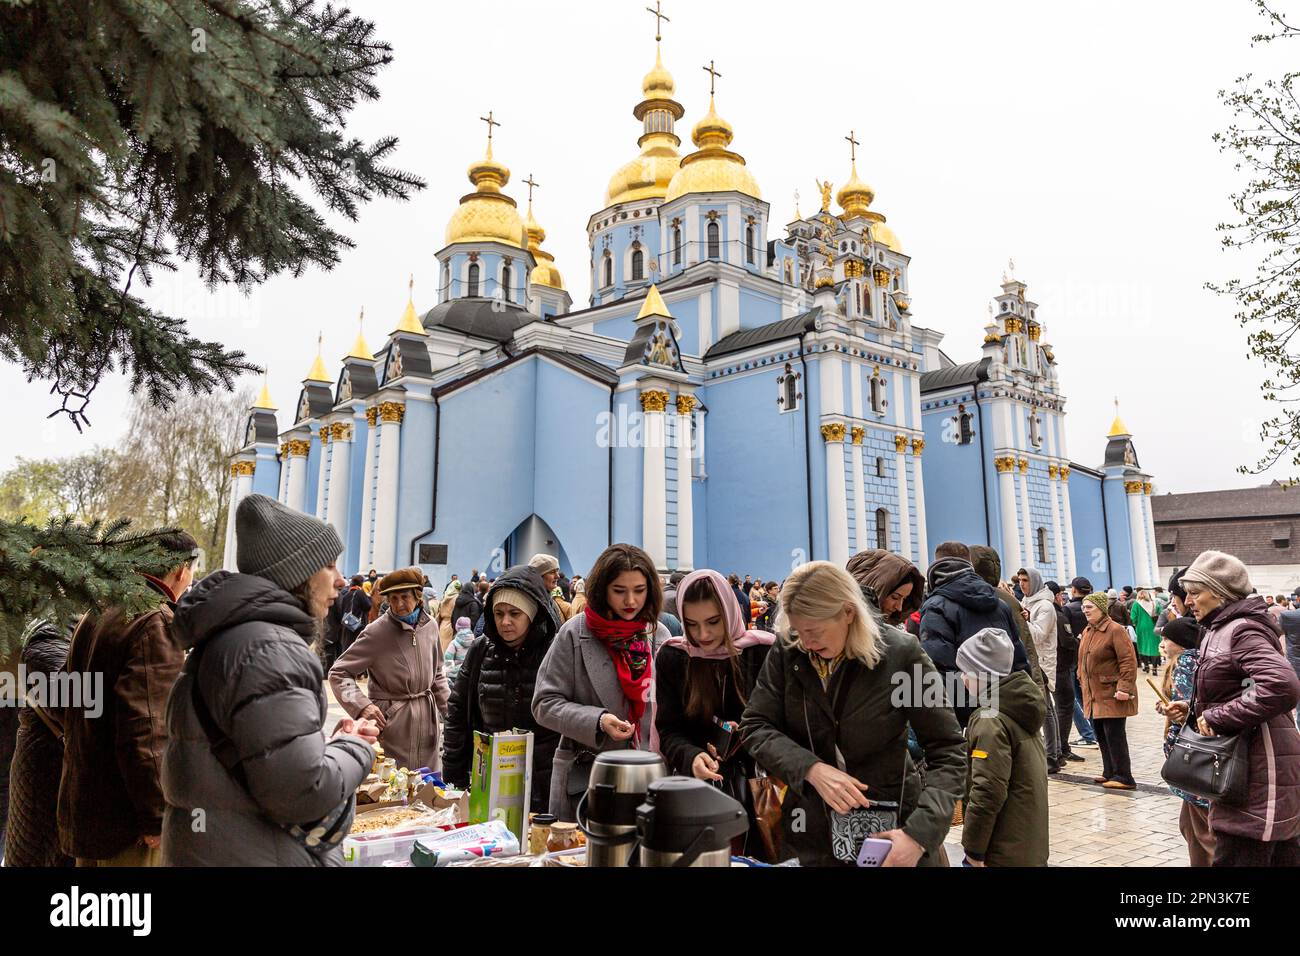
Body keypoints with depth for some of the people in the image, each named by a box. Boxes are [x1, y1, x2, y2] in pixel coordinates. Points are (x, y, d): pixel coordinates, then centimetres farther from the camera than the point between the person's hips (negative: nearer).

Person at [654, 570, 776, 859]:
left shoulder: (763, 652, -8)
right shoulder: (672, 657, -4)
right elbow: (669, 731, -5)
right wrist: (692, 757, -25)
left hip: (754, 785, -1)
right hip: (694, 786, 1)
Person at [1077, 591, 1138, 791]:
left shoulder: (1115, 630, -14)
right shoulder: (1087, 631, 13)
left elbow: (1129, 661, -18)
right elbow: (1083, 661, 22)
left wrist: (1124, 688, -22)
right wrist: (1082, 681, 17)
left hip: (1112, 694, -9)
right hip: (1094, 694, 9)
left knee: (1114, 734, -6)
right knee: (1101, 734, 13)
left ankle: (1123, 777, 2)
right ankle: (1109, 773, 23)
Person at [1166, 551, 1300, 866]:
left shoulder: (1242, 631, -15)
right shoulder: (1220, 630, 15)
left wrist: (1218, 718, -24)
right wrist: (1194, 711, 7)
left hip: (1259, 769, -10)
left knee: (1235, 856, -7)